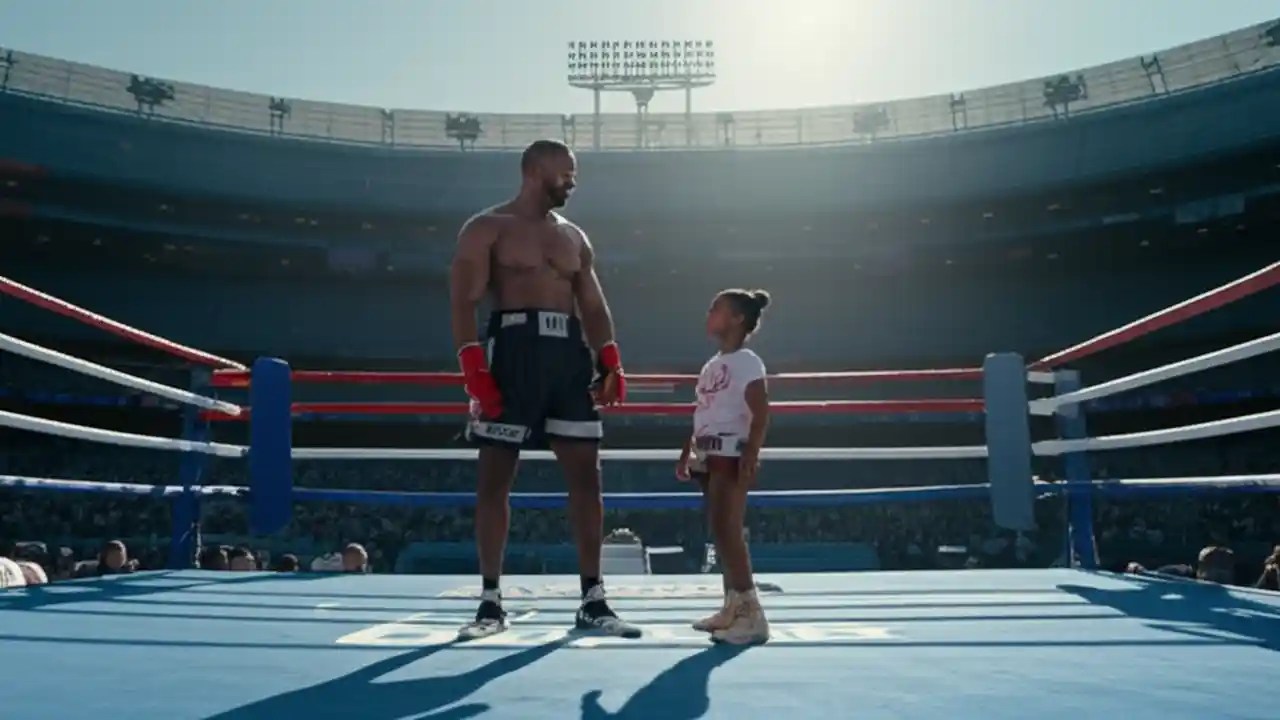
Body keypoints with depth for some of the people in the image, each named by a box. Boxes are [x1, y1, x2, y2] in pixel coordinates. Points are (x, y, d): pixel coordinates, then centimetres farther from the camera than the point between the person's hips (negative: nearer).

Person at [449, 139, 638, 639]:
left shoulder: (575, 238, 19)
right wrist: (475, 371, -18)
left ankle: (593, 601, 7)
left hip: (570, 356, 5)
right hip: (513, 350, -5)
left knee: (586, 475, 0)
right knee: (495, 479, -1)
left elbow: (594, 307, 16)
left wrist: (611, 365, 1)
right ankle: (491, 602, 9)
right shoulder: (487, 229, 3)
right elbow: (463, 303, -6)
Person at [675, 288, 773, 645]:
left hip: (732, 453, -9)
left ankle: (751, 613, -11)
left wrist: (751, 459, -23)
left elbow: (760, 416, -15)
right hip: (709, 455, 9)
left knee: (728, 531, -13)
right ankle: (733, 606, 19)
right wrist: (687, 453, 19)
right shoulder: (713, 364, 18)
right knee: (721, 532, 11)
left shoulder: (747, 362, -9)